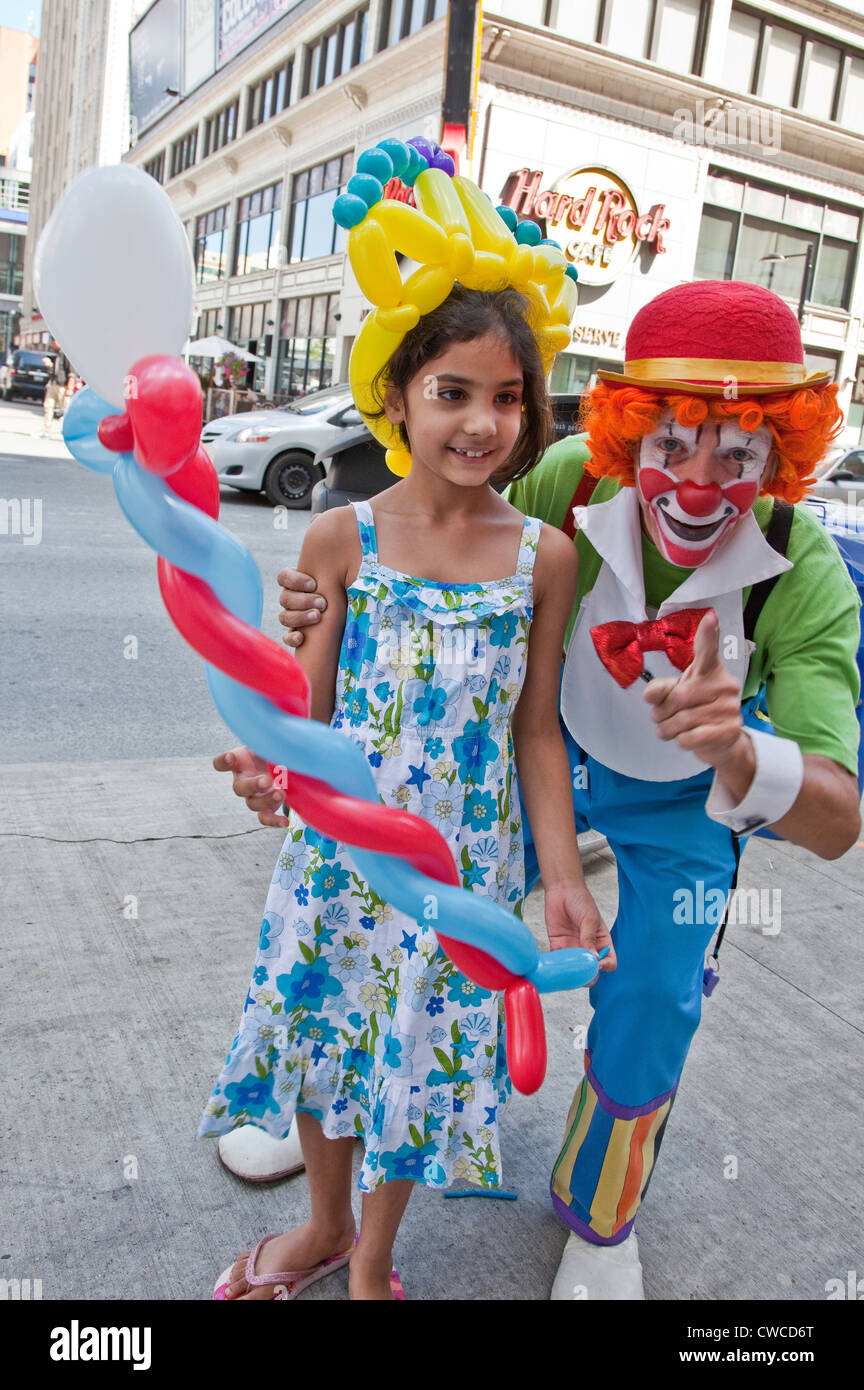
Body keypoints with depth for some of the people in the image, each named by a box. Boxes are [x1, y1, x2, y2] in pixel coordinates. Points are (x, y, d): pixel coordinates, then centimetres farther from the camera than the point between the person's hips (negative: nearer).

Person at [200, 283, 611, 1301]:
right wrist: (275, 769, -28)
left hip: (465, 869, 0)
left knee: (423, 1057, 13)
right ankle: (326, 1228, 49)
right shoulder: (341, 539, -8)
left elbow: (535, 729, 0)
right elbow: (308, 716, -6)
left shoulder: (544, 557, -7)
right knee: (323, 1029, 18)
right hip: (339, 850, 1)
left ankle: (371, 1264, 43)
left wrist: (562, 874, 0)